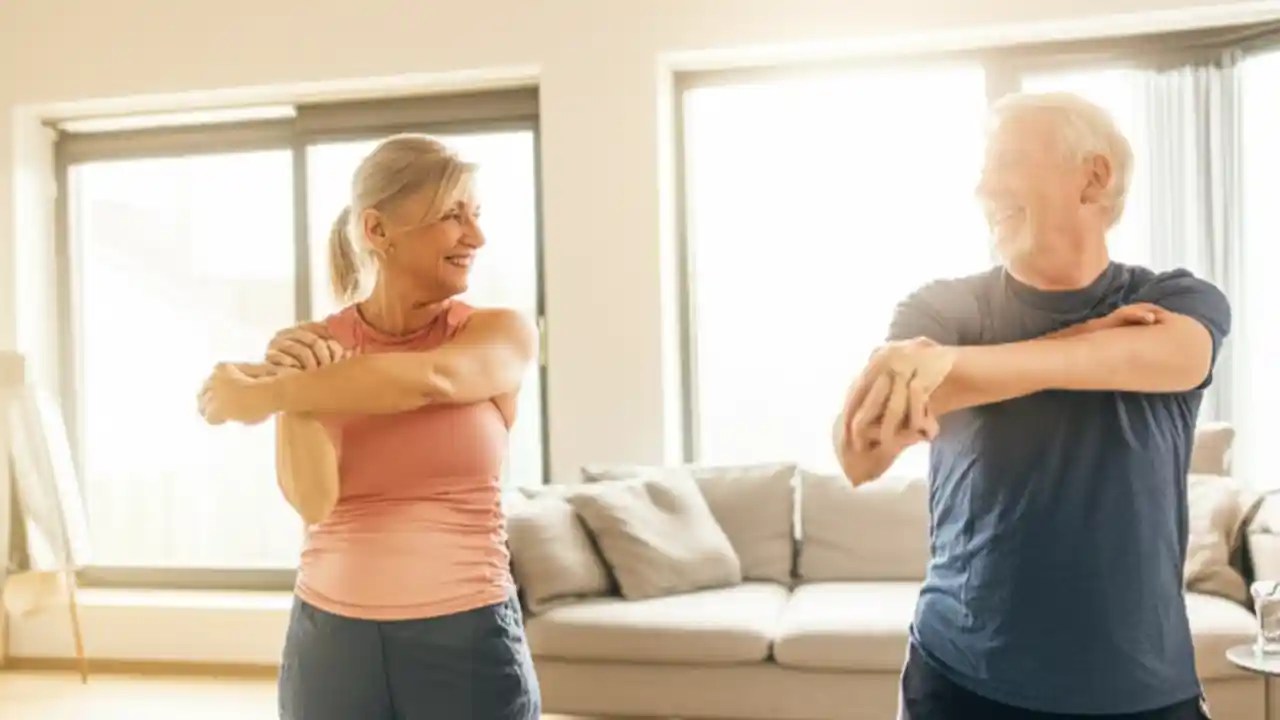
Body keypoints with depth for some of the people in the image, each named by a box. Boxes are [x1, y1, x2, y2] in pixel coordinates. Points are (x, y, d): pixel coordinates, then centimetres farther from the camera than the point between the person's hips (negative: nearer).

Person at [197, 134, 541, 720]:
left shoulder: (502, 334, -3)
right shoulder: (311, 346, 0)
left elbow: (426, 379, -23)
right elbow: (313, 501, -9)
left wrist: (263, 393, -15)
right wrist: (296, 391, -21)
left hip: (468, 640, -1)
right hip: (331, 640, 1)